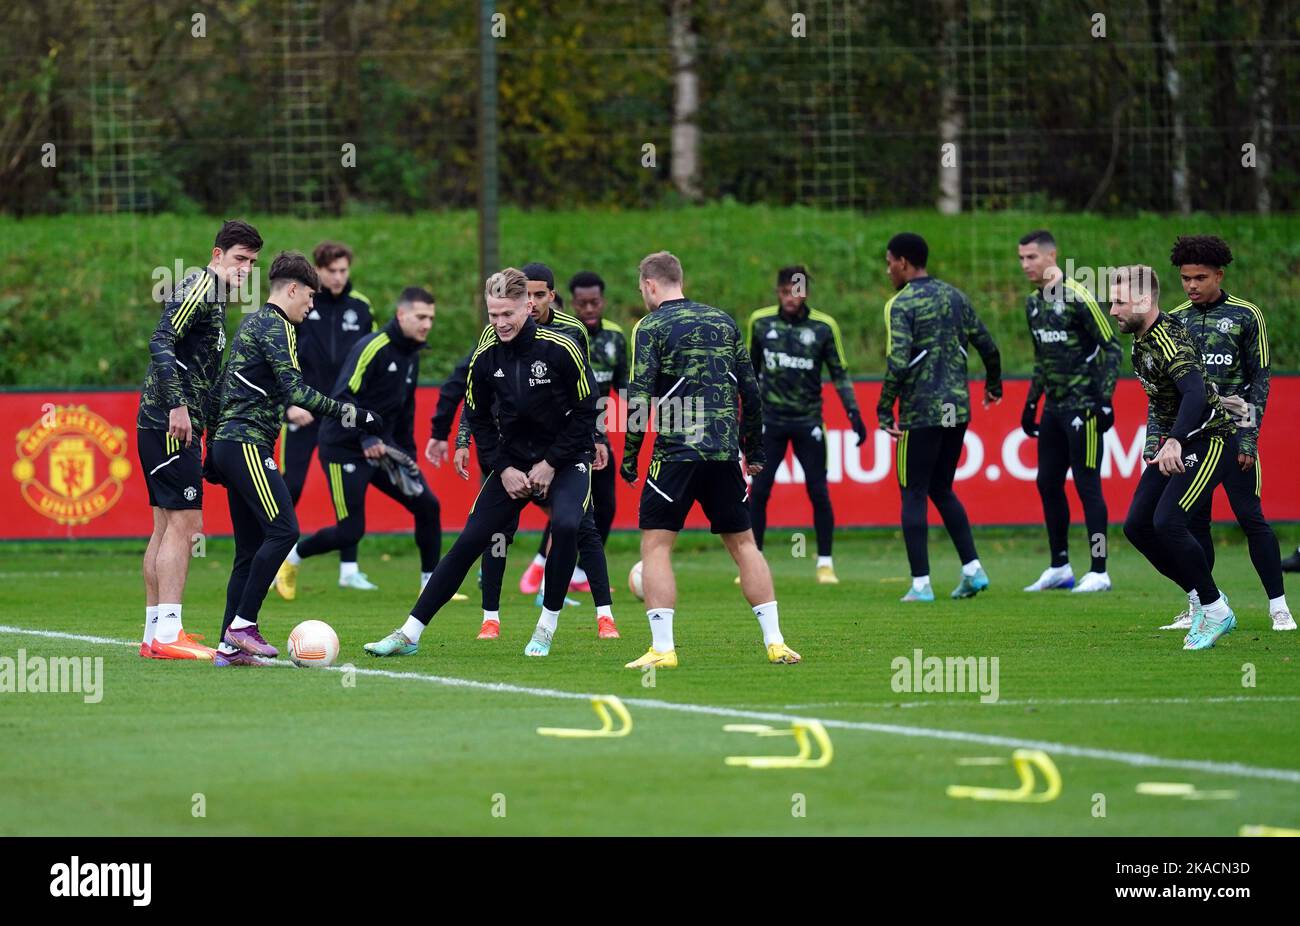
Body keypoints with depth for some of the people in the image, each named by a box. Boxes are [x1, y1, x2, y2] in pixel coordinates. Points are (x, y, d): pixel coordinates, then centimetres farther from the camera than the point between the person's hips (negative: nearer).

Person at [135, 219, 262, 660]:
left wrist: (212, 427, 25)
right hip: (172, 424, -10)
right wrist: (177, 405, -27)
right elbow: (162, 342, -22)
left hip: (174, 425, 10)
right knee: (183, 521, -12)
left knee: (167, 525, 11)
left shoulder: (213, 295, 20)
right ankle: (167, 635, -14)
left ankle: (155, 632, 14)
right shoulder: (200, 286, -10)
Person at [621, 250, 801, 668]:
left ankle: (662, 648, -10)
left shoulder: (650, 328, -3)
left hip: (676, 452, -5)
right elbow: (750, 390, 13)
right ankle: (774, 641, 9)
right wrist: (754, 450, 20)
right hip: (724, 452, 5)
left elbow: (640, 399, -10)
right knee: (743, 543, 14)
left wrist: (628, 459, -3)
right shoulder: (722, 321, 13)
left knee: (655, 544, 0)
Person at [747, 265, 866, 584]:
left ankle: (825, 563, 9)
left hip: (808, 421, -1)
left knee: (818, 492, -3)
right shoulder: (760, 322, 0)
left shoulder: (823, 327, -5)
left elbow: (839, 373, 2)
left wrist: (853, 413, -5)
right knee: (758, 491, -3)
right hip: (770, 419, 1)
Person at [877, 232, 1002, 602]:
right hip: (957, 408, 6)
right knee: (942, 490, 19)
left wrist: (884, 409, -13)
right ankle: (973, 569, 10)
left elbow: (898, 362, -19)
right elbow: (988, 346, 12)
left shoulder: (901, 305, -9)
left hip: (920, 412, -6)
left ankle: (921, 584, -1)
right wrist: (993, 385, 28)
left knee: (914, 495, 2)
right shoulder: (954, 297, 10)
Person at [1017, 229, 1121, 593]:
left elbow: (1111, 348, -12)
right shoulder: (1034, 302, 12)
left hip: (1082, 407, -8)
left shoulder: (1077, 297, -13)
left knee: (1087, 485, -7)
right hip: (1054, 408, 8)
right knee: (1048, 483, 10)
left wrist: (1105, 399, -17)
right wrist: (1031, 403, 20)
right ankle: (1059, 568, 19)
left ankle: (1098, 572, -3)